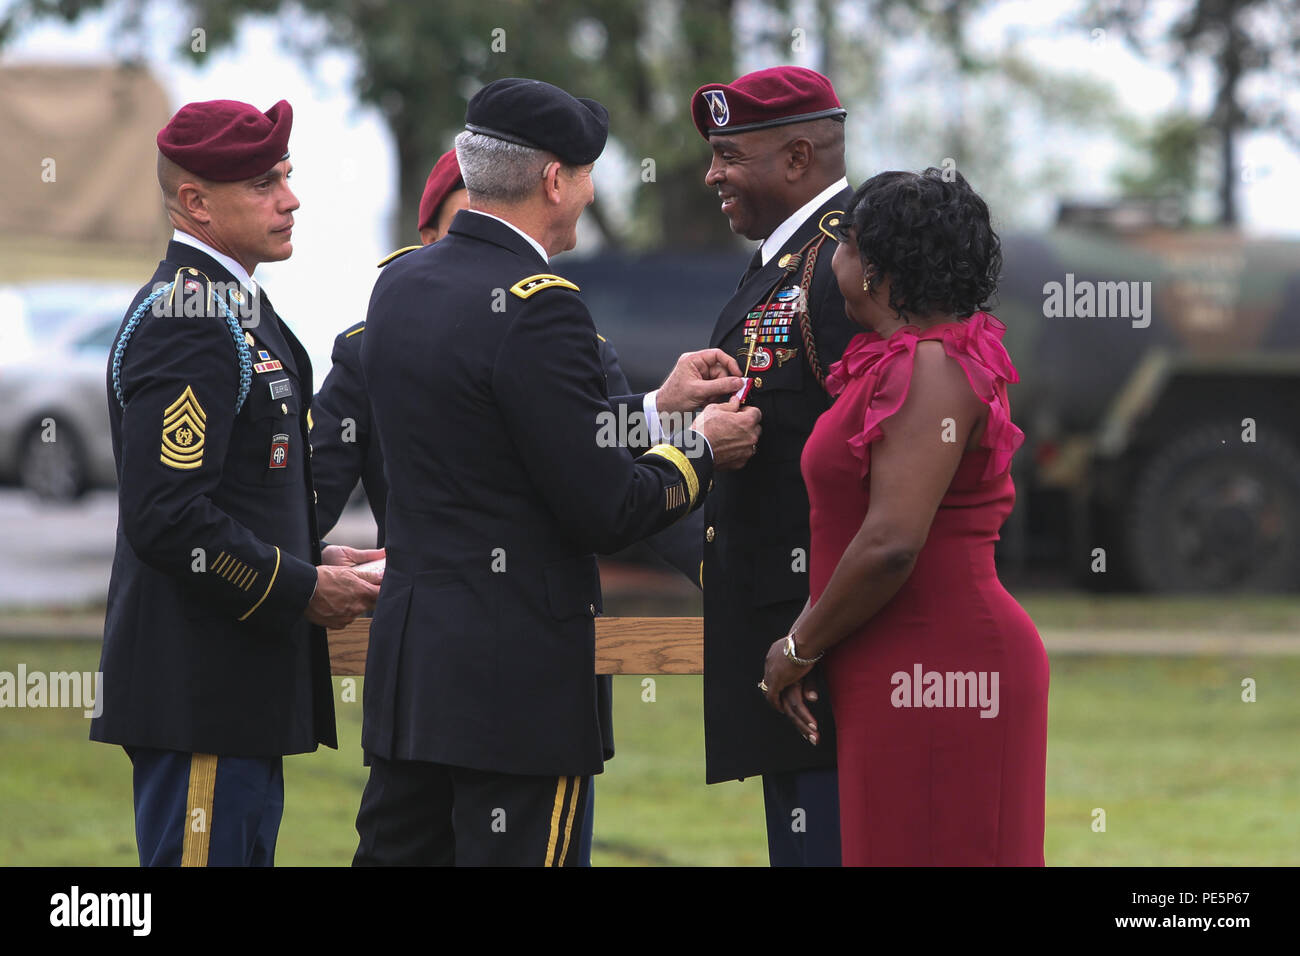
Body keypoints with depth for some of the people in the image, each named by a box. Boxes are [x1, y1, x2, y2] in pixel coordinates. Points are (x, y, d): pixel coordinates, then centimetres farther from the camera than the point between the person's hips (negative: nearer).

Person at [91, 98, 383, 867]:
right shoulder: (188, 321, -16)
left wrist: (317, 563, 12)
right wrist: (301, 589, -16)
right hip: (199, 689, -11)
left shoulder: (229, 307, 18)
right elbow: (164, 517, -24)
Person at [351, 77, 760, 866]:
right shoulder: (538, 305, -16)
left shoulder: (400, 283, 10)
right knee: (513, 850, -3)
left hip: (409, 651, 8)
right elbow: (604, 511, -16)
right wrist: (701, 450, 1)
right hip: (516, 676, -8)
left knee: (397, 850, 10)